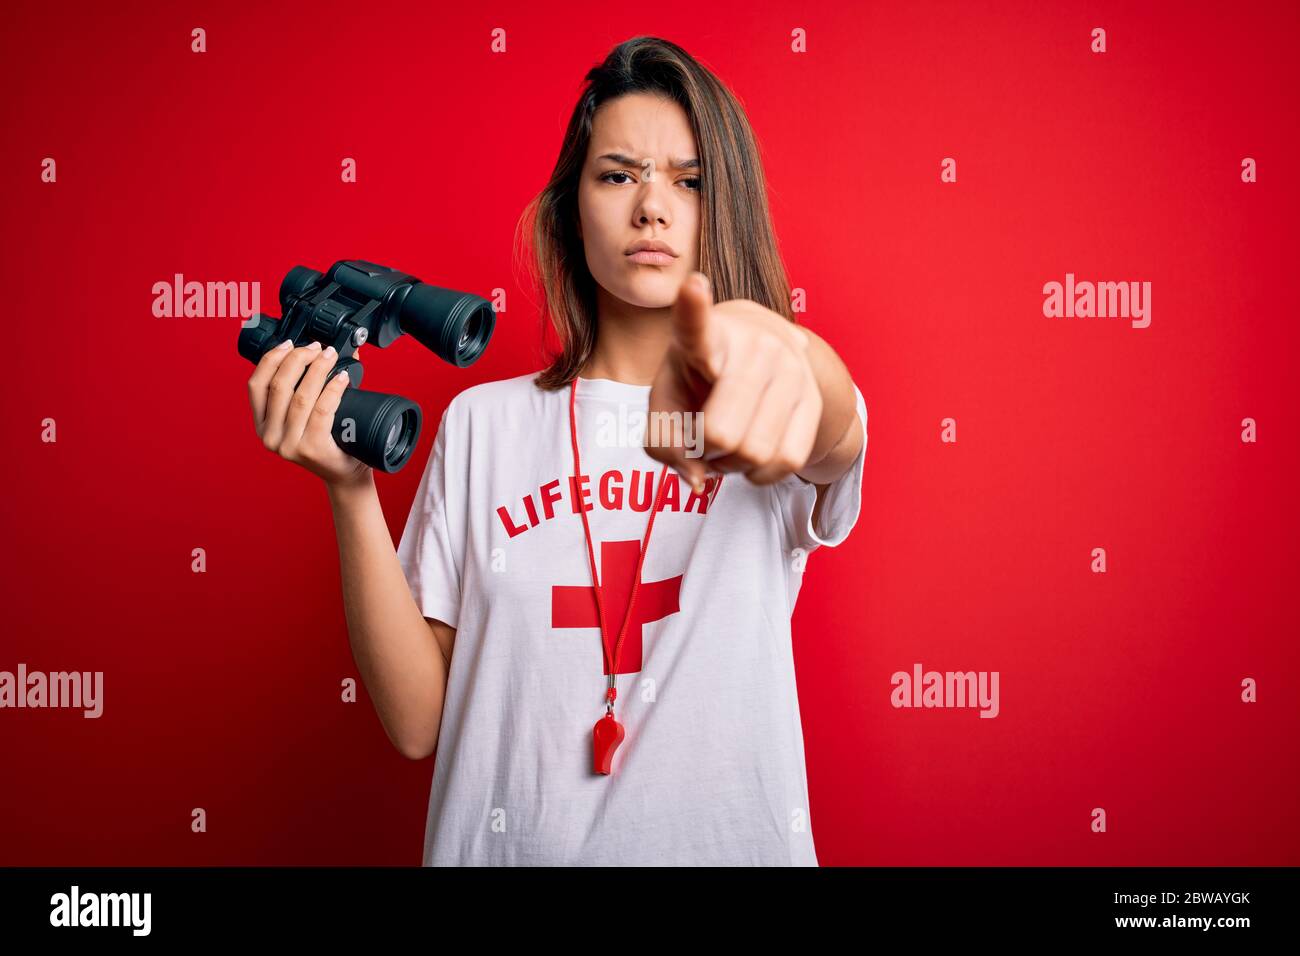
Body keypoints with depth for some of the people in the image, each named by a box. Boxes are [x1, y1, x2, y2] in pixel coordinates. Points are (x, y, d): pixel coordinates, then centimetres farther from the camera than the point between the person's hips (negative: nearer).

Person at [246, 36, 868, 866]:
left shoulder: (774, 424, -4)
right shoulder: (482, 424, -3)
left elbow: (835, 441, -29)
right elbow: (419, 723, -6)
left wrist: (783, 352, -50)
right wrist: (351, 492, -17)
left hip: (732, 839, 0)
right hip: (509, 840, 1)